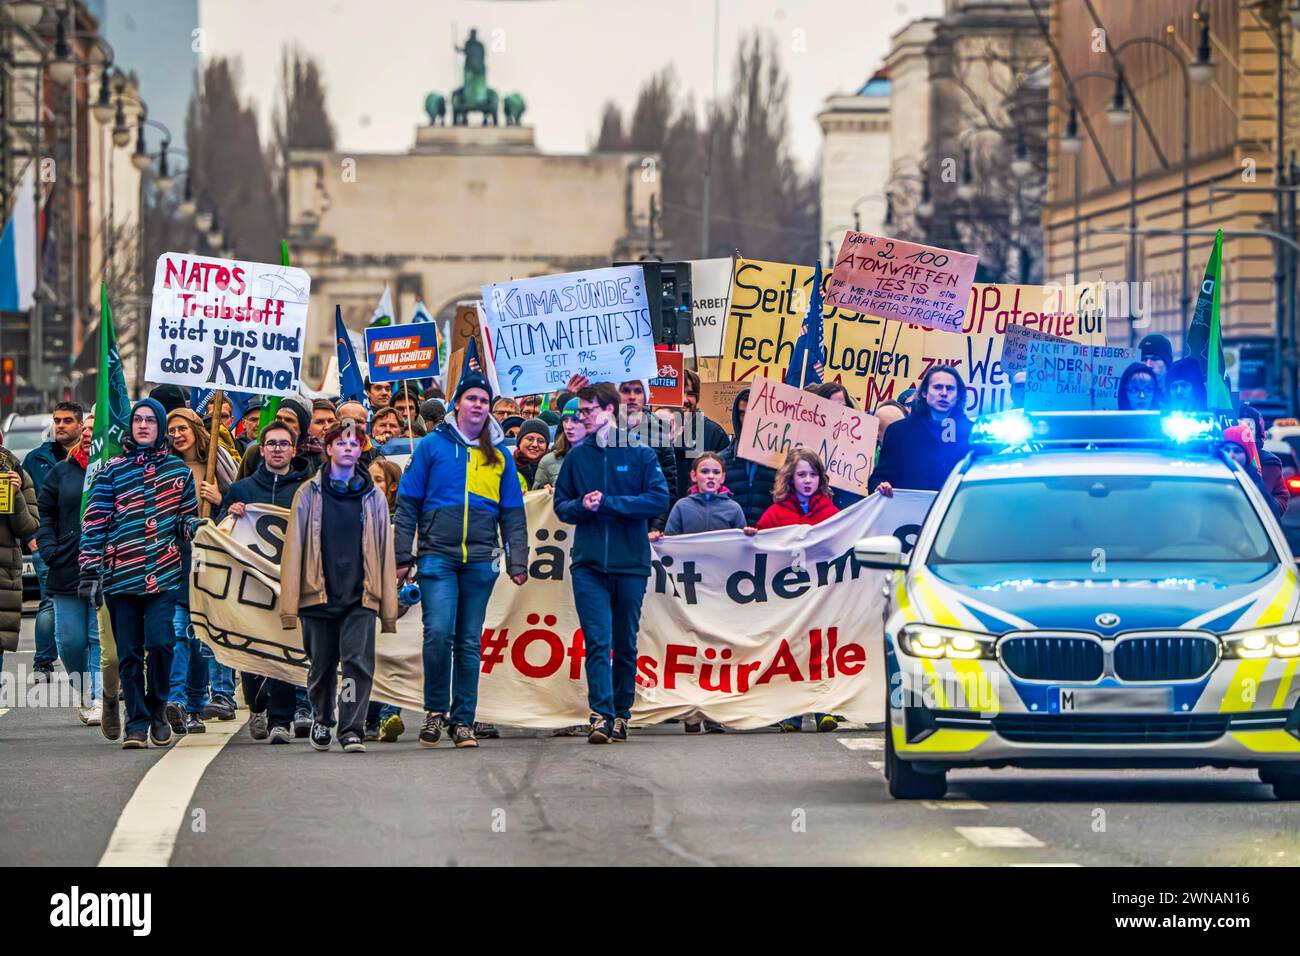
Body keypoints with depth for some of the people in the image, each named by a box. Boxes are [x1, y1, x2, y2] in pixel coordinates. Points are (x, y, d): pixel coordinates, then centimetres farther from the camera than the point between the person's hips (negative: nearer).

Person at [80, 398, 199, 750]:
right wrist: (91, 573, -2)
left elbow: (190, 513, 22)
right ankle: (137, 723, 9)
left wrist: (189, 525, -2)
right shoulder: (112, 472, 6)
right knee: (129, 654, 1)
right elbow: (94, 524, 4)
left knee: (160, 643, -14)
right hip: (121, 576, 0)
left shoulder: (178, 470, 11)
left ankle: (157, 710, 7)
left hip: (164, 576, 0)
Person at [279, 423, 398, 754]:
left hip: (361, 597, 0)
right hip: (319, 596, 0)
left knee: (359, 662, -12)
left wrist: (388, 607, 3)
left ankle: (351, 729, -11)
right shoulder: (309, 494, 6)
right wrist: (289, 603, -4)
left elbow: (385, 552, 9)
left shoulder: (373, 497, 10)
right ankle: (322, 721, 30)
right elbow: (294, 549, 3)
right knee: (322, 665, 10)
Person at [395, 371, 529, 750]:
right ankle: (436, 709, 2)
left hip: (480, 559, 2)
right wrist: (403, 556, -1)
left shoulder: (499, 455, 12)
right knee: (439, 633, -15)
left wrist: (517, 561, 6)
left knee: (470, 643, 4)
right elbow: (408, 502, 4)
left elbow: (513, 513, 14)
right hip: (438, 556, -2)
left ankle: (463, 720, 10)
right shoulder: (432, 445, 4)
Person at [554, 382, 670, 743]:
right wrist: (581, 506, -10)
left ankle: (621, 714, 16)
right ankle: (601, 715, -16)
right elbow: (561, 505, 13)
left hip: (631, 564, -1)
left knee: (625, 645, 7)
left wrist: (607, 503, -13)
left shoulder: (640, 453, 1)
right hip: (589, 564, 1)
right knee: (597, 641, -10)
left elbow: (659, 499, -8)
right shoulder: (577, 457, 9)